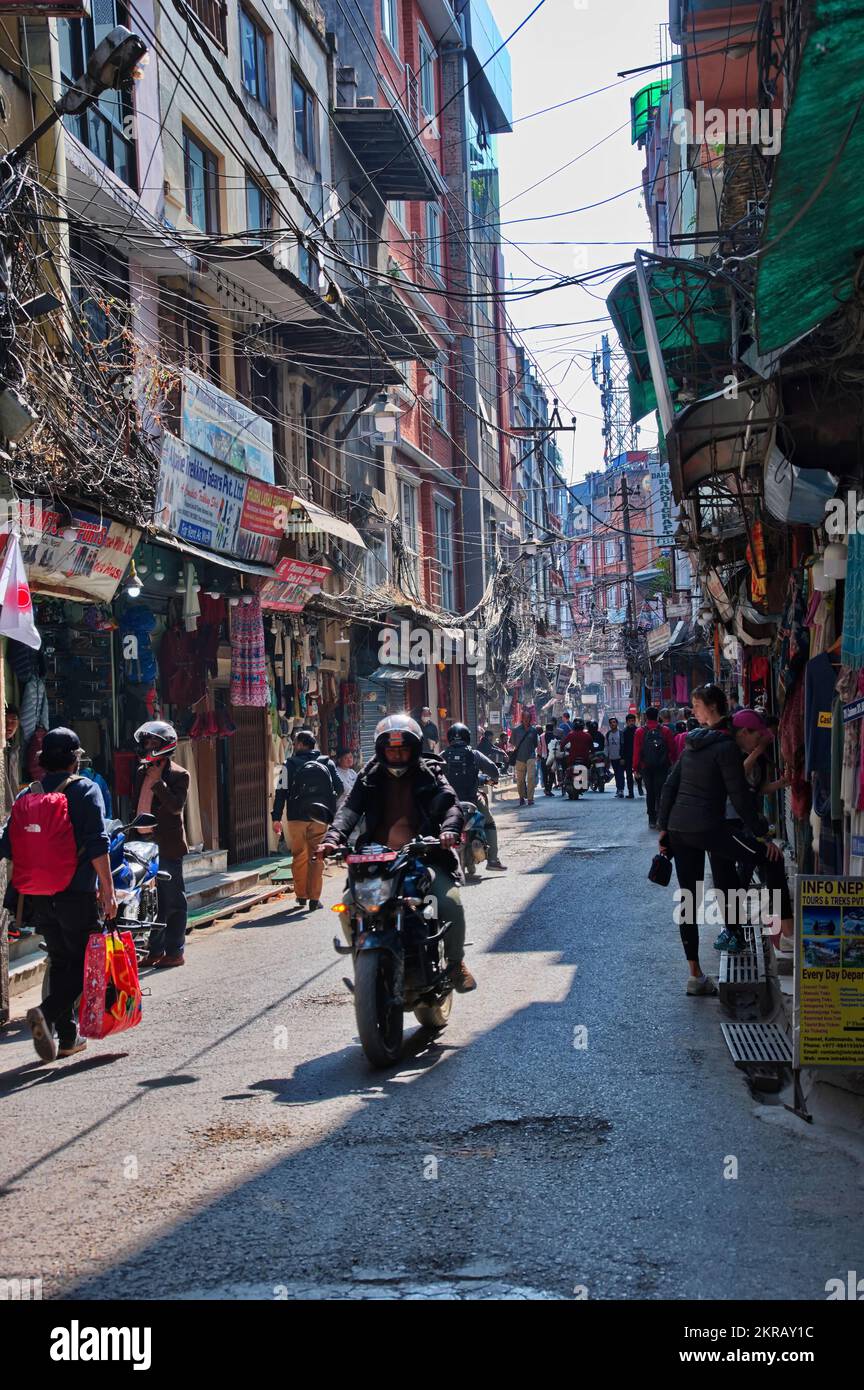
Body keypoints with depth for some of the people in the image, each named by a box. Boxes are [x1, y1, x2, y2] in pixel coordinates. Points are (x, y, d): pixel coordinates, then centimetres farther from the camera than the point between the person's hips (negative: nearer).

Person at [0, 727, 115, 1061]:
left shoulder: (27, 795, 8)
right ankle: (47, 1012, -20)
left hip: (40, 896, 5)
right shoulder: (84, 789, -6)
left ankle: (67, 1037, 18)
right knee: (83, 962, 3)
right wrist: (108, 889, -11)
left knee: (61, 962, 16)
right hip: (78, 894, -5)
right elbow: (97, 844, -14)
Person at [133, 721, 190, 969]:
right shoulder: (141, 773, 16)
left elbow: (176, 806, -16)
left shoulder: (179, 775, -3)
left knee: (172, 899, -1)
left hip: (169, 845, -6)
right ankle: (155, 950, 18)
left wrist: (158, 782, -16)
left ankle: (175, 951, 4)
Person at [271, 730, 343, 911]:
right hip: (320, 818, 1)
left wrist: (276, 817, -2)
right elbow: (339, 787, 7)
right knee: (316, 858, 3)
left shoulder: (290, 764, -1)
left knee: (299, 857, 11)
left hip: (297, 818, -1)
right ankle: (314, 898, -2)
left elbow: (282, 792, -5)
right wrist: (330, 807, 21)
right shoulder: (327, 763, 7)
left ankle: (301, 895, 14)